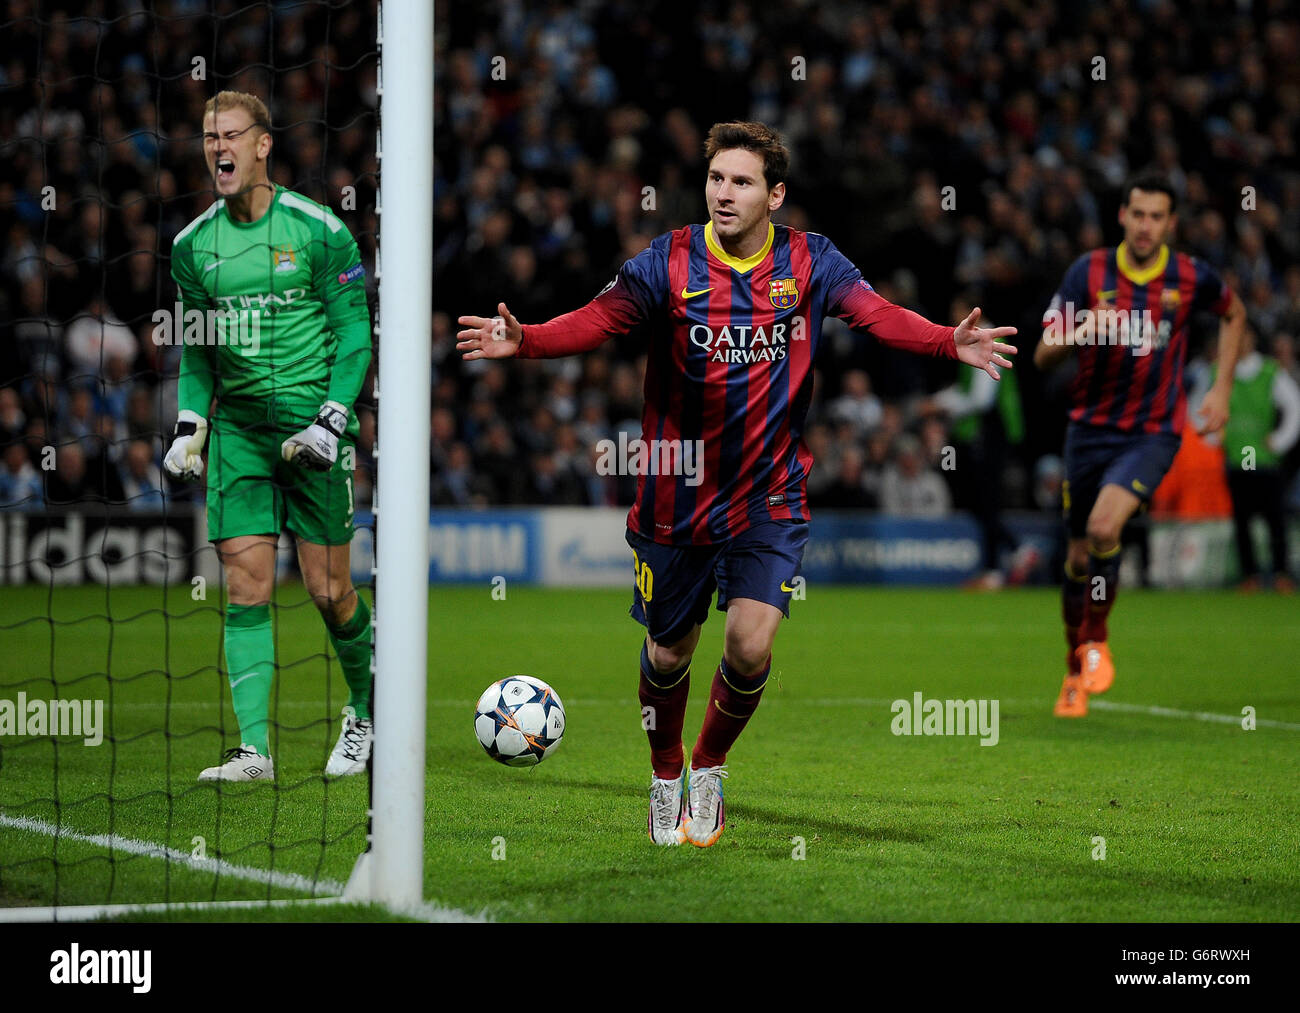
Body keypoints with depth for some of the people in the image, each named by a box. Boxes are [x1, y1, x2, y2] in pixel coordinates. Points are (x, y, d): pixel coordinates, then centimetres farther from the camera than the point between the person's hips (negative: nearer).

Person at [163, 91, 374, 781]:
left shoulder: (317, 230, -5)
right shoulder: (193, 245, 8)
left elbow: (354, 335, -2)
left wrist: (331, 421, -12)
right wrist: (191, 425, 4)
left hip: (312, 419, -4)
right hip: (237, 427, 4)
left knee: (328, 591, -2)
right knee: (245, 586, -6)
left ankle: (368, 711, 23)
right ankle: (253, 748, -9)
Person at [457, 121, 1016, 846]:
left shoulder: (809, 262, -4)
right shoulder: (669, 263, -7)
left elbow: (878, 315, -17)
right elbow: (598, 320, -19)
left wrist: (951, 344, -36)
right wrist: (522, 340, -39)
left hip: (770, 498, 0)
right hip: (676, 497, 0)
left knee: (751, 648, -14)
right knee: (670, 655, 12)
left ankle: (710, 770, 15)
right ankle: (667, 779, 40)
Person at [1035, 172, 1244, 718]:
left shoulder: (1192, 278, -7)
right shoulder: (1089, 272, -7)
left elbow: (1234, 314, 16)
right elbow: (1043, 355, -8)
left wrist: (1221, 389, 9)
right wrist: (1083, 330, -29)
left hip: (1154, 432, -2)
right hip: (1091, 426, 2)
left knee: (1104, 527, -25)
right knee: (1079, 556, 7)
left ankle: (1097, 641, -3)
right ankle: (1076, 671, 29)